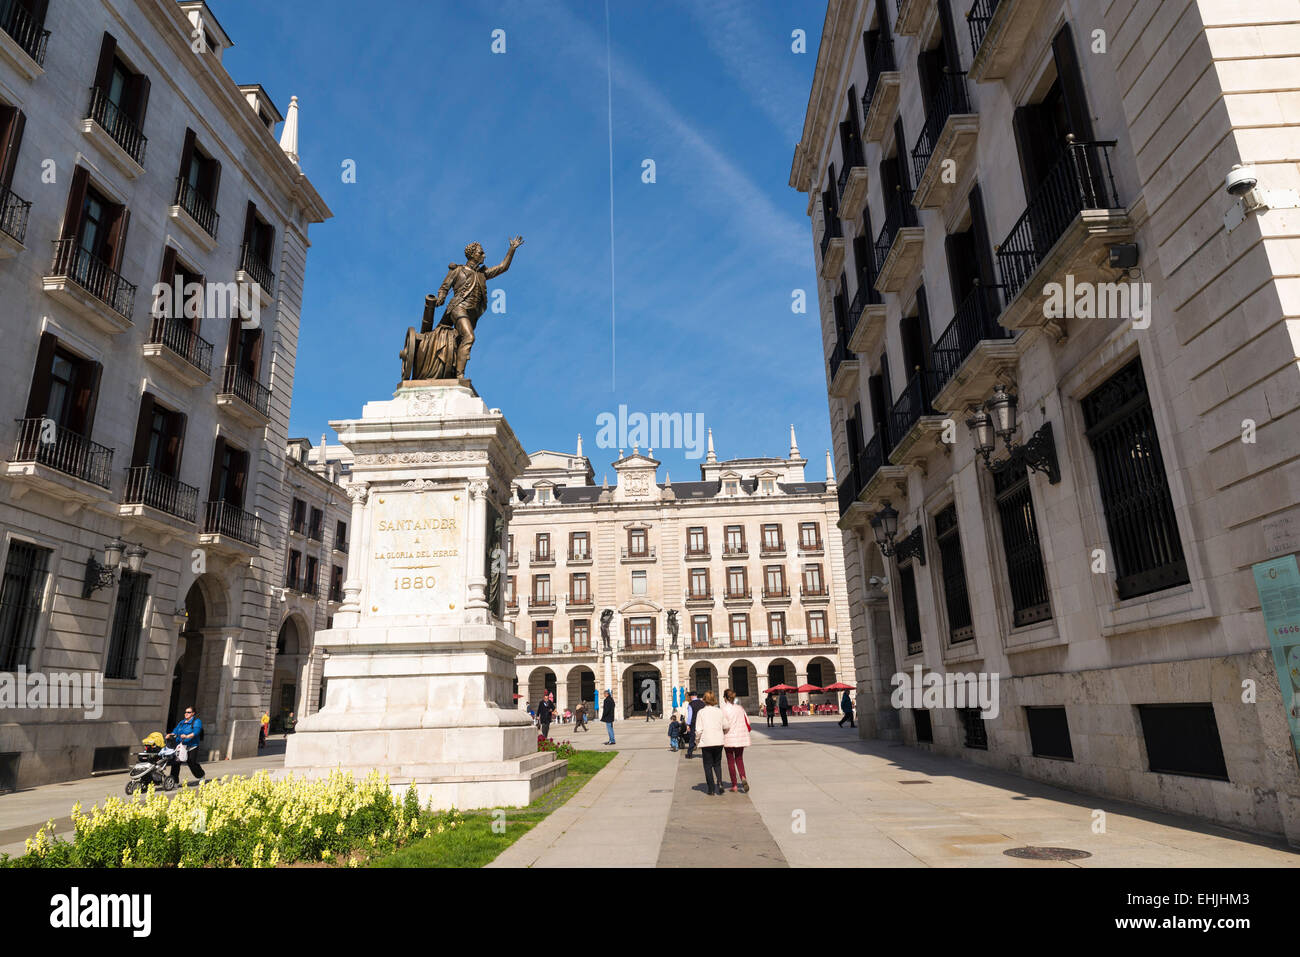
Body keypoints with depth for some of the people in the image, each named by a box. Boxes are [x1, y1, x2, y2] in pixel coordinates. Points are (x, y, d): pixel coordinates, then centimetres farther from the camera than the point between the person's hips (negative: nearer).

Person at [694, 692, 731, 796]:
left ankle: (711, 788, 6)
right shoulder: (720, 711, 2)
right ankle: (719, 783, -6)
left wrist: (697, 738, 9)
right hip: (719, 741, 2)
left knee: (708, 765, 8)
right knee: (717, 764, 15)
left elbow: (699, 729, -8)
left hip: (706, 742, -2)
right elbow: (726, 726, -1)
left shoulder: (701, 712, -5)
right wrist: (723, 732, 20)